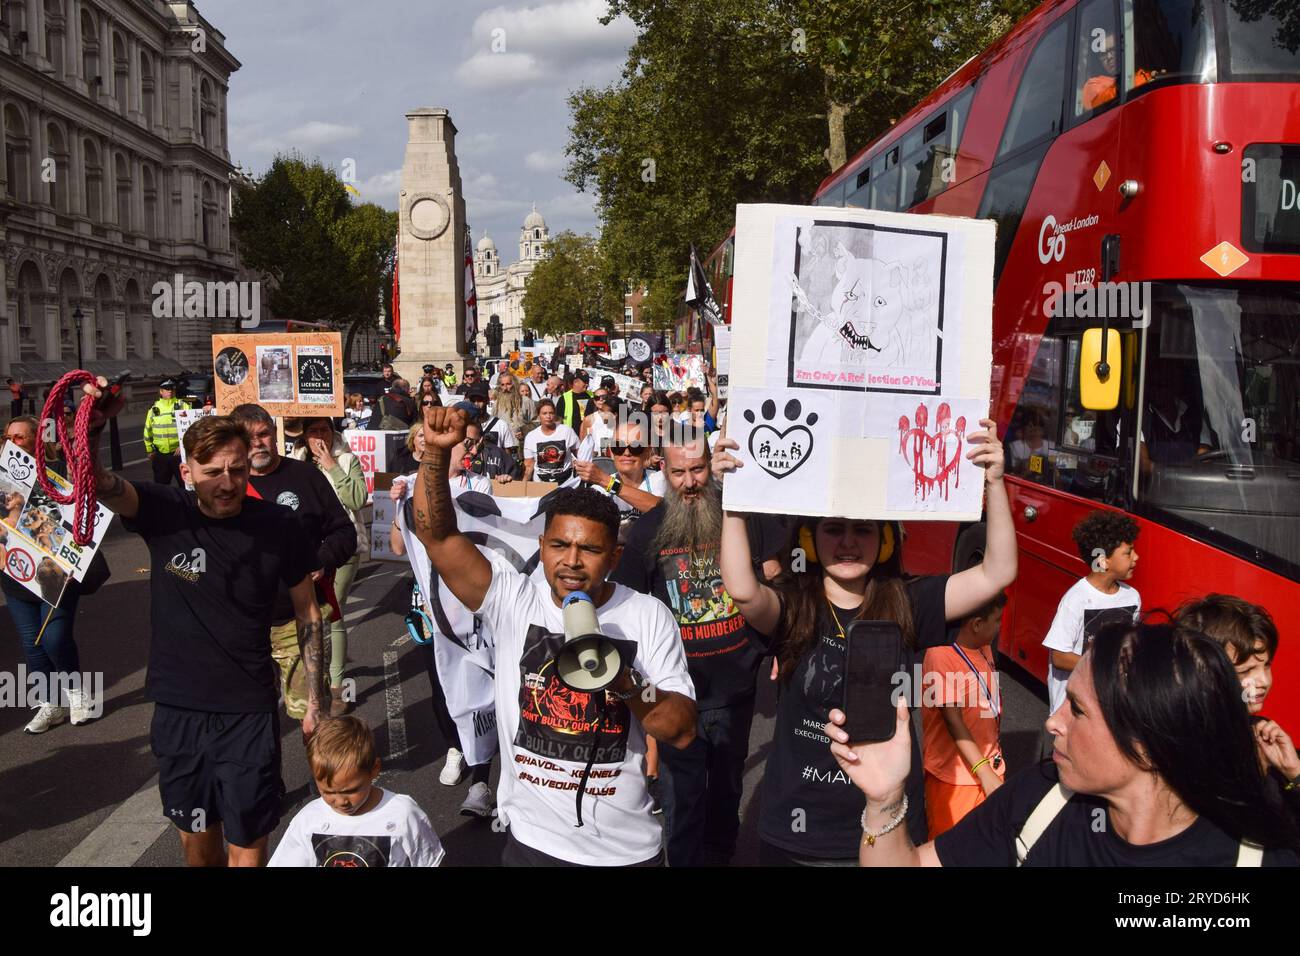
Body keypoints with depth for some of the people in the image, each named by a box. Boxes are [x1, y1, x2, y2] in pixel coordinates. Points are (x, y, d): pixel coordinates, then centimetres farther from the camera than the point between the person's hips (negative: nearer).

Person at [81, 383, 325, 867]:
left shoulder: (277, 526, -10)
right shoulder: (164, 513, -7)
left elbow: (308, 614, 0)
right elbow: (93, 481, -24)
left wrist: (316, 702, 2)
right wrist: (91, 426, -45)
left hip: (248, 712, -2)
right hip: (176, 706, 2)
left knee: (247, 846, 5)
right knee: (196, 835, 19)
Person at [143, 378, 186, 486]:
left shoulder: (183, 405, -1)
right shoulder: (154, 408, 9)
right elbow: (148, 430, 17)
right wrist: (149, 450, 15)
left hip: (178, 452, -3)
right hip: (160, 456, 3)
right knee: (160, 485, 11)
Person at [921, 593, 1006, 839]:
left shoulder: (984, 648, 5)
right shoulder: (941, 655, -20)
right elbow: (953, 721, -21)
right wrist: (984, 772, -23)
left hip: (989, 768, 7)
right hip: (956, 775, -7)